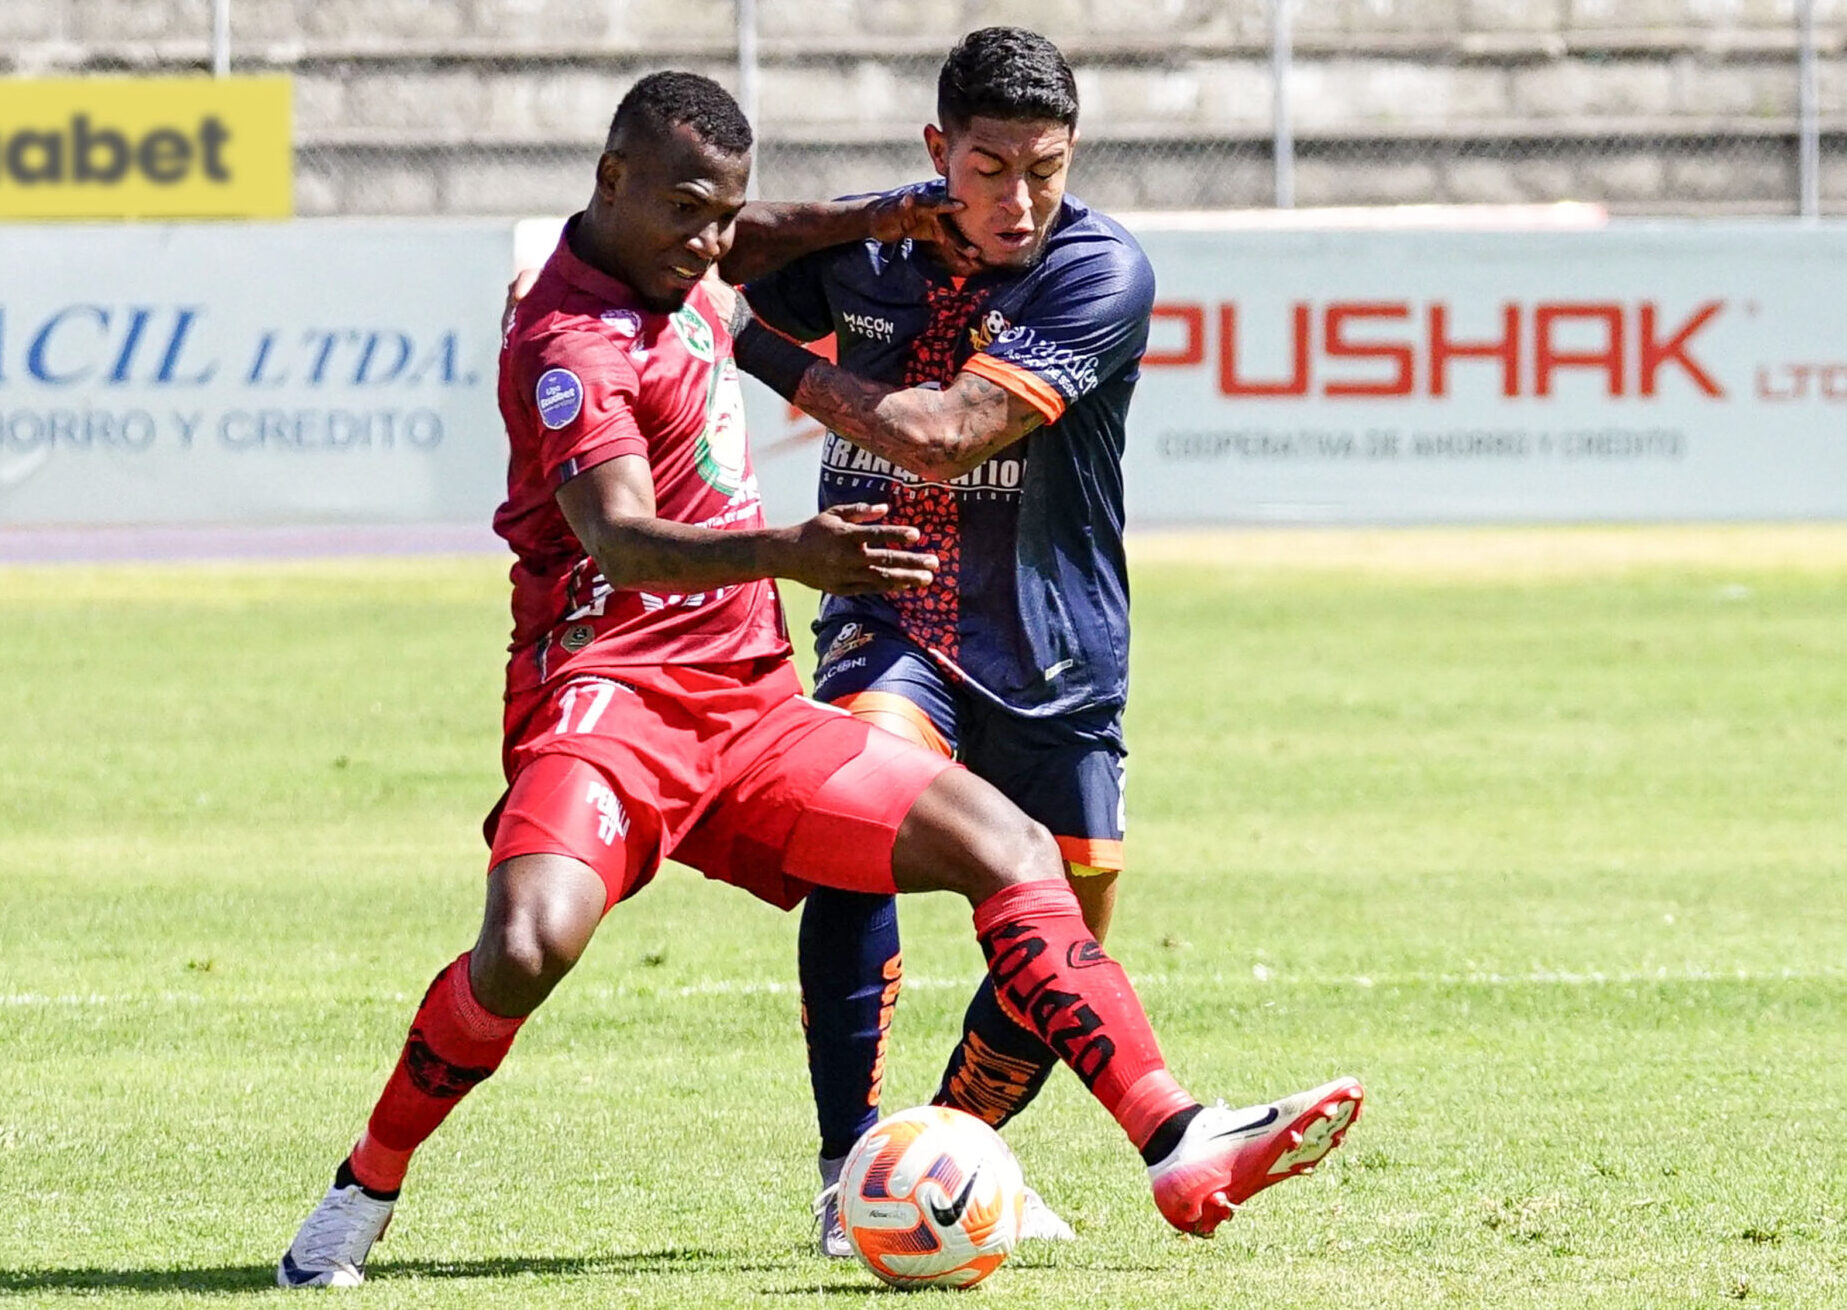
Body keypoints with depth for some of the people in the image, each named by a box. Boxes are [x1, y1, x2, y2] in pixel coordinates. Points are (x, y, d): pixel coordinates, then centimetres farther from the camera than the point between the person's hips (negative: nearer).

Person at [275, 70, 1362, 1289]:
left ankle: (1180, 1149, -7)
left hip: (750, 709, 9)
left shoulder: (684, 279, 13)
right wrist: (784, 554, -48)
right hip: (608, 695, -9)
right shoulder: (565, 343, -15)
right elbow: (622, 542, -31)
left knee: (1007, 843, -2)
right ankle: (364, 1191, -7)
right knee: (527, 948, -33)